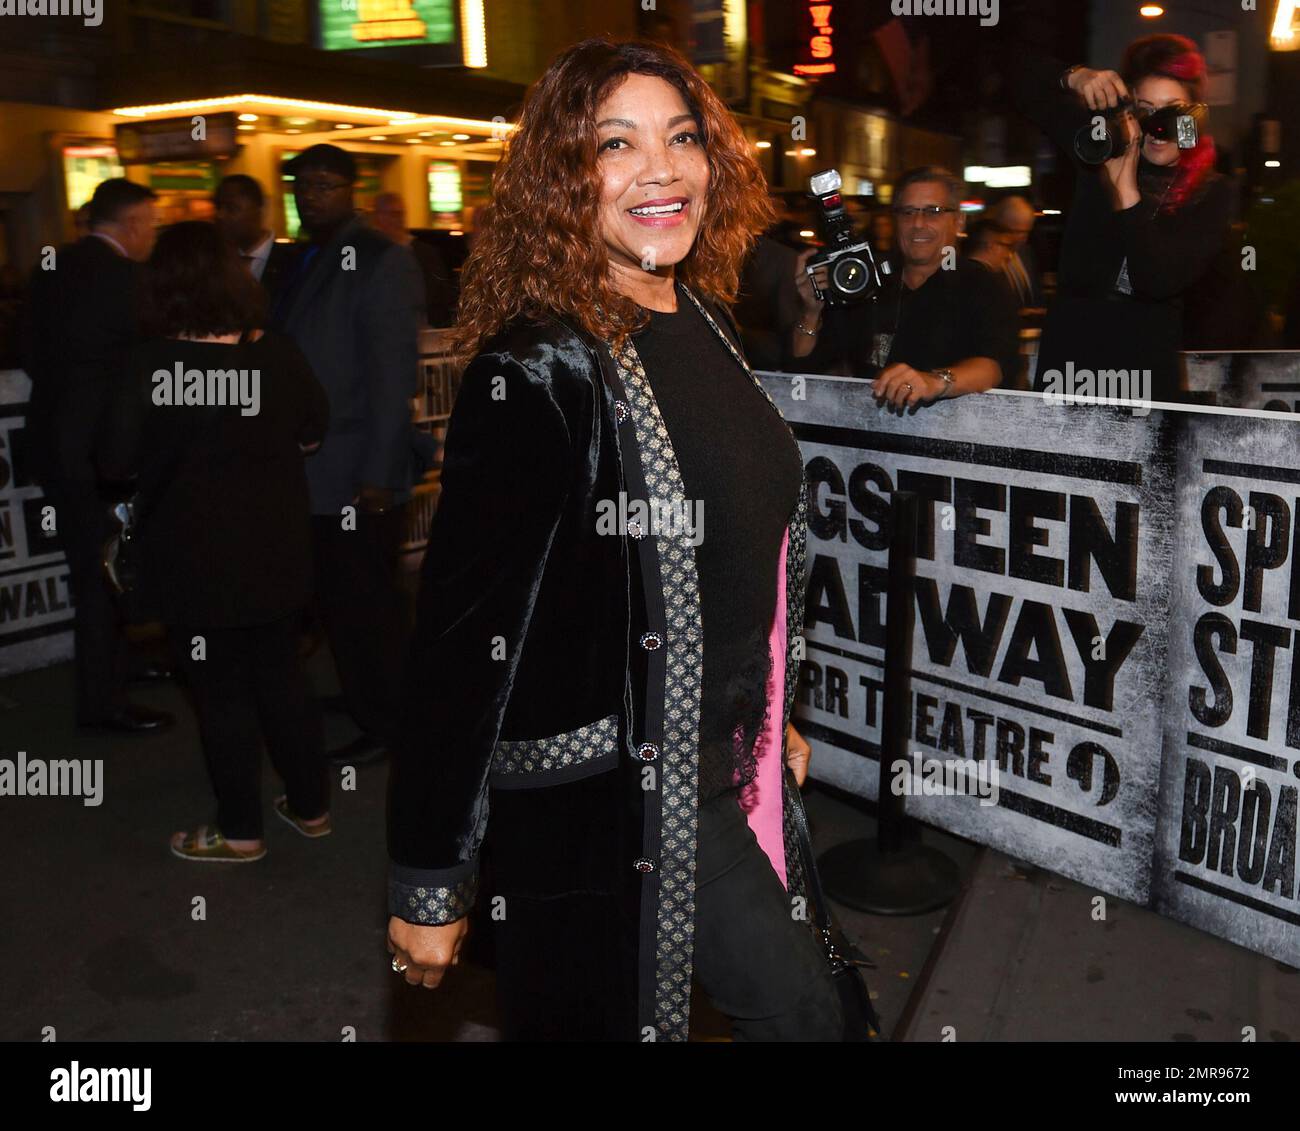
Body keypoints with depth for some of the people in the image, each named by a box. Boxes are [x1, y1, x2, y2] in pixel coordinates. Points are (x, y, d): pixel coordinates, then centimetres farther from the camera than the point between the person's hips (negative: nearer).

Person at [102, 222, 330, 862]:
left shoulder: (148, 365, -17)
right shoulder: (278, 356, -8)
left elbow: (121, 462, -11)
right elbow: (312, 436, 5)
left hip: (194, 558, -3)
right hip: (276, 551, 4)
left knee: (222, 694, 9)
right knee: (281, 678, 18)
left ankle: (241, 832, 22)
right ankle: (310, 806, 30)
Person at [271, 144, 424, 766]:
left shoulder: (380, 261, -9)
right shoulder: (305, 260, 15)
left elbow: (394, 375, -14)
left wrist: (378, 476, -17)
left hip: (357, 477, -8)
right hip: (314, 474, 8)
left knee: (366, 604, 3)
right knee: (334, 598, 16)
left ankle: (386, 723, 18)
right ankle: (359, 696, 34)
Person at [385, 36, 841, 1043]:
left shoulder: (708, 327, 5)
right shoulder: (533, 373, -20)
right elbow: (464, 630, -20)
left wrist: (772, 724, 21)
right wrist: (427, 879, -16)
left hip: (726, 762, 8)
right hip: (606, 795, -7)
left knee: (795, 1004, 19)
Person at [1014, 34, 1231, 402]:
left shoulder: (1210, 193, -4)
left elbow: (1159, 280, -19)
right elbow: (1028, 76, 6)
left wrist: (1126, 187, -23)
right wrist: (1076, 77, -16)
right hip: (1068, 350, 1)